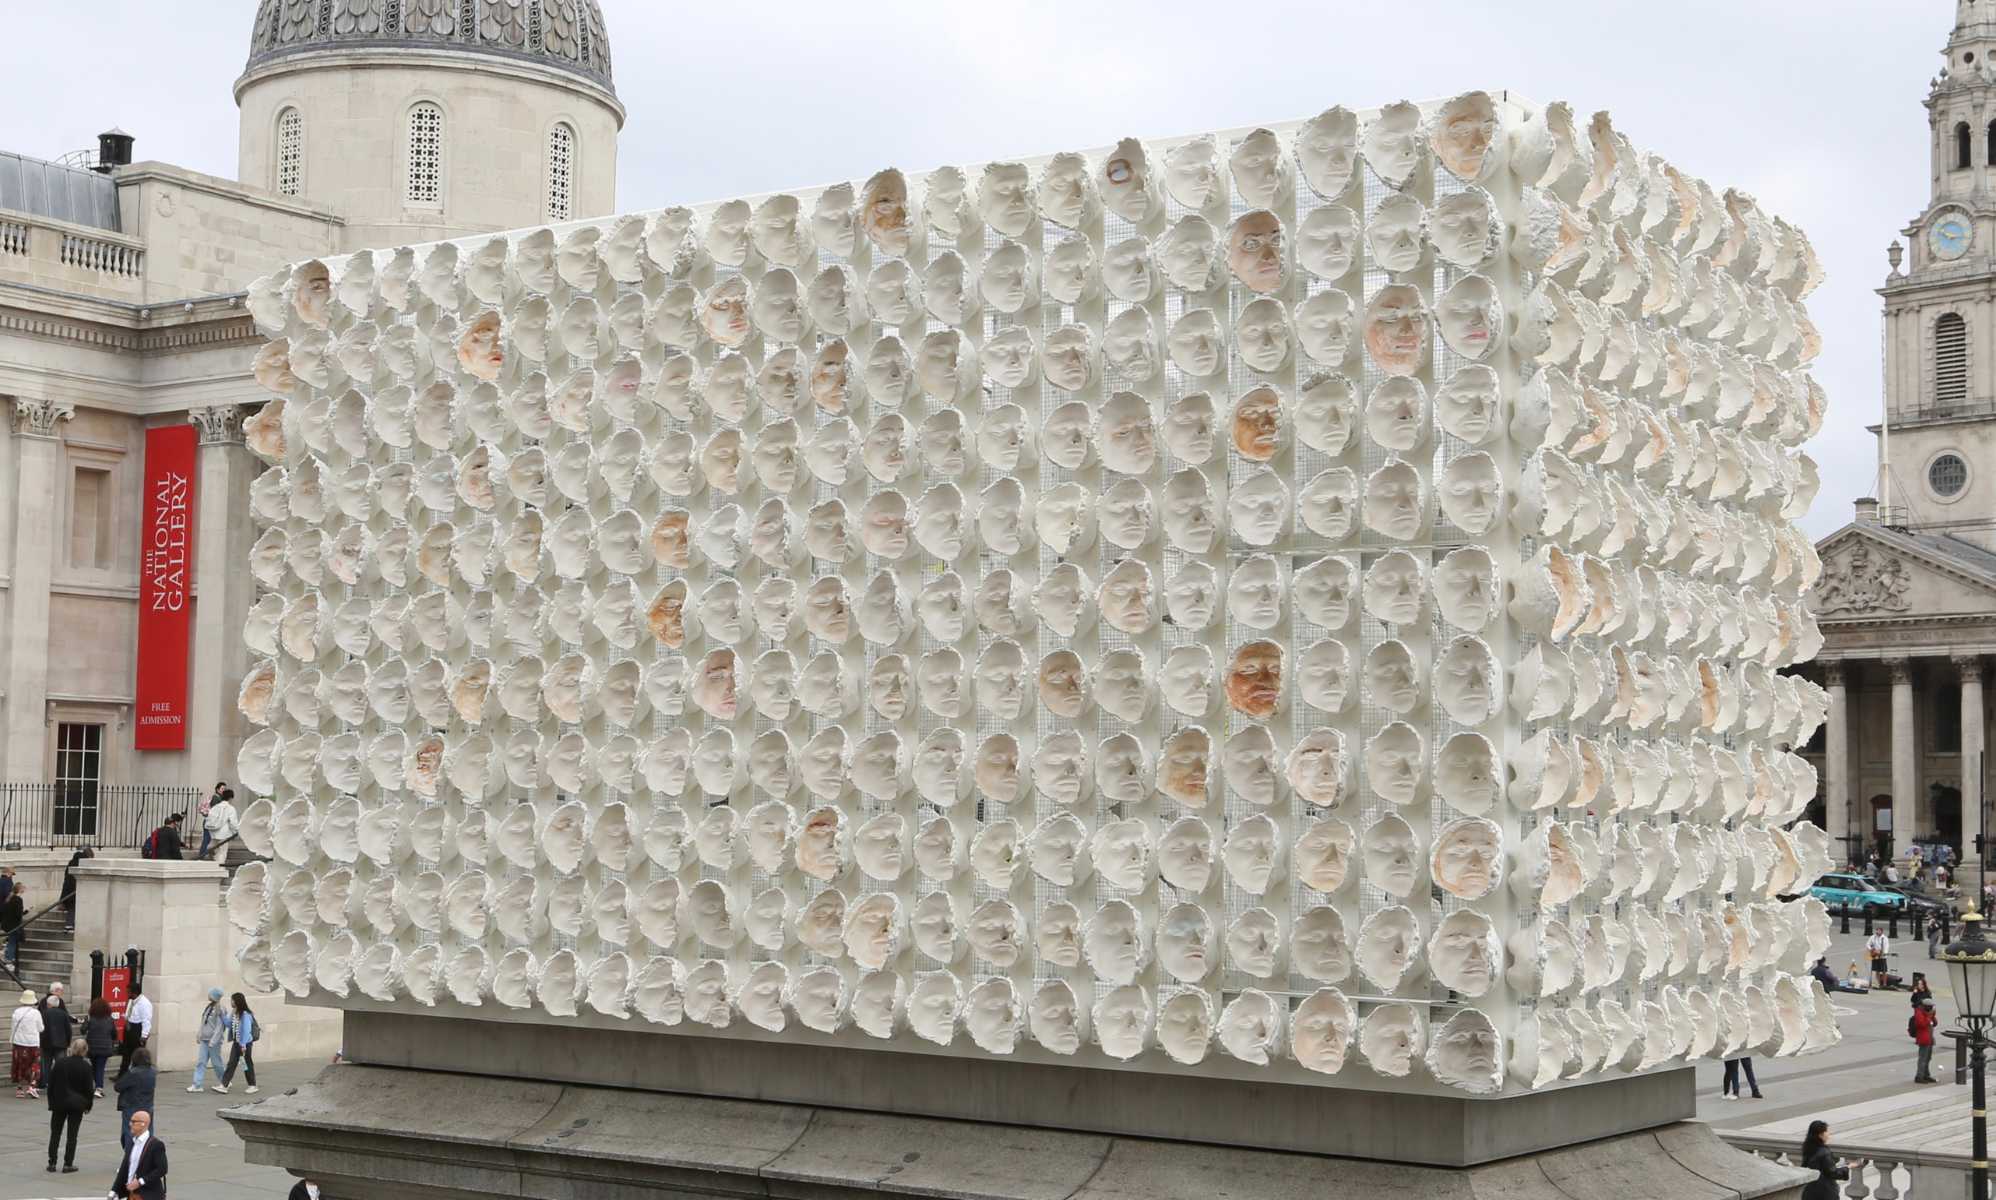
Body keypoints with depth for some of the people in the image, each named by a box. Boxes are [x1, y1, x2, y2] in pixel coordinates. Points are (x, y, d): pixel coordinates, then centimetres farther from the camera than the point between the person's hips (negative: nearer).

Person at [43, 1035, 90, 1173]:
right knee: (72, 1134, 4)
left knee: (55, 1133, 11)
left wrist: (51, 1102, 8)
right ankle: (68, 1164, 3)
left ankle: (52, 1163, 11)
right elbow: (88, 1088, -6)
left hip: (59, 1102, 1)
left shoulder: (59, 1063, -6)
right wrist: (88, 1105, 7)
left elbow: (51, 1084, -1)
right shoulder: (85, 1066, -10)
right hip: (77, 1104, -1)